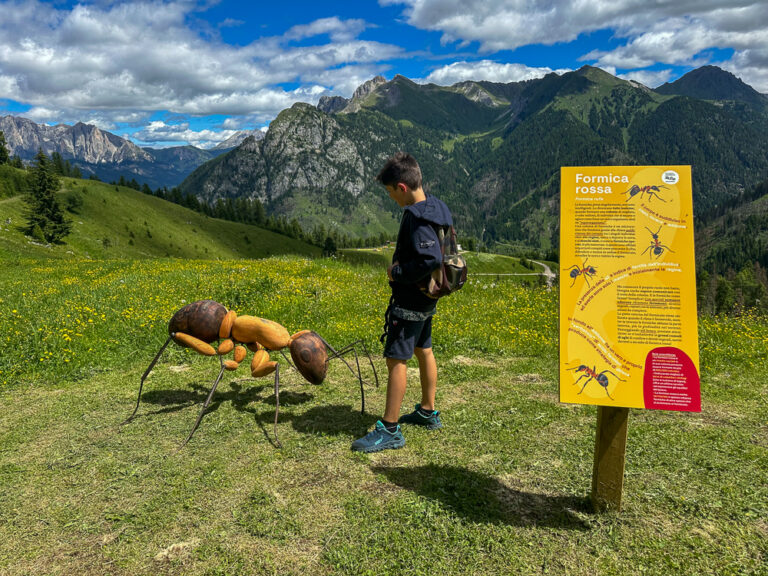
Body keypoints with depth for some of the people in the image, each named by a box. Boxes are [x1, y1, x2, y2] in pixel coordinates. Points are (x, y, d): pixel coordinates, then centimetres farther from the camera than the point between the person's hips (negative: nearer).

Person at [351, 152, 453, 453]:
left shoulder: (417, 218, -24)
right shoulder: (434, 207, 6)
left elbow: (431, 259, -34)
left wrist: (398, 273, -20)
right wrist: (401, 264, 4)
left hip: (409, 301, -10)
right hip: (426, 299, 10)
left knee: (396, 359, -4)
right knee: (423, 351, 20)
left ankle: (390, 430, 4)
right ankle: (428, 412, 36)